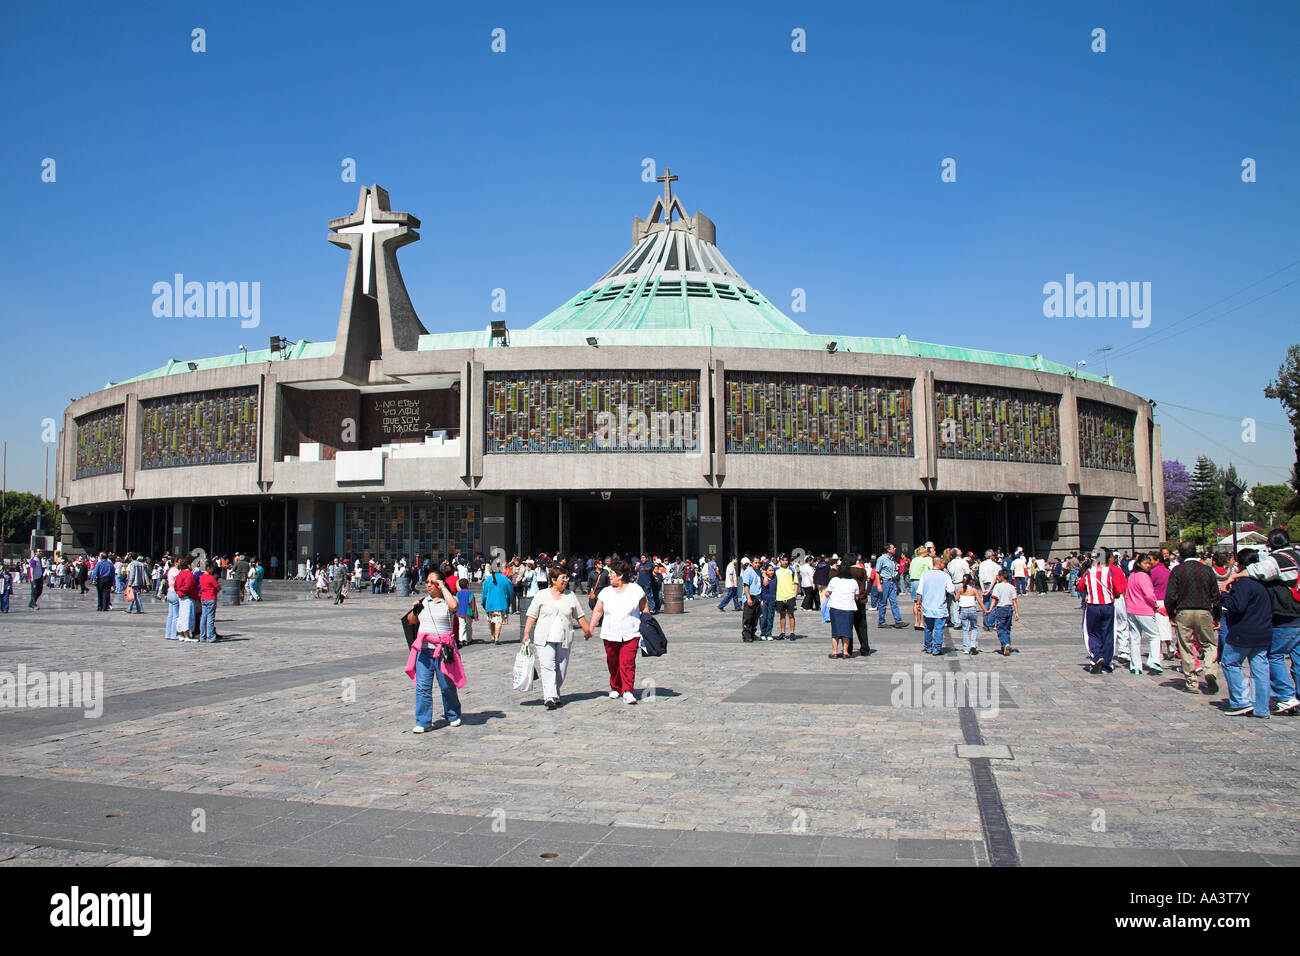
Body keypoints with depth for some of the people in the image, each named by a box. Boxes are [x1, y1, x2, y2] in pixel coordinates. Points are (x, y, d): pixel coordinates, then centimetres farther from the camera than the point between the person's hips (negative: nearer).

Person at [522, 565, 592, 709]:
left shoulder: (571, 596, 11)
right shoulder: (542, 596, 4)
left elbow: (579, 616, 18)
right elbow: (532, 616, 4)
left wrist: (586, 630, 16)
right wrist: (526, 634, -3)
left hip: (563, 640, 3)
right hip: (544, 639, -3)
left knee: (561, 669, 5)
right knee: (547, 667, -14)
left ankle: (555, 694, 20)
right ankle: (550, 697, -20)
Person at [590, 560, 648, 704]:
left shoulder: (636, 590, 1)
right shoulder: (605, 592, 8)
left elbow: (645, 610, 6)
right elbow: (598, 611, 10)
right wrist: (590, 629, 2)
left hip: (630, 635, -3)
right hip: (610, 635, 3)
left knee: (628, 663, -14)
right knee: (613, 664, 9)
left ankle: (628, 691, -16)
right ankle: (615, 688, 26)